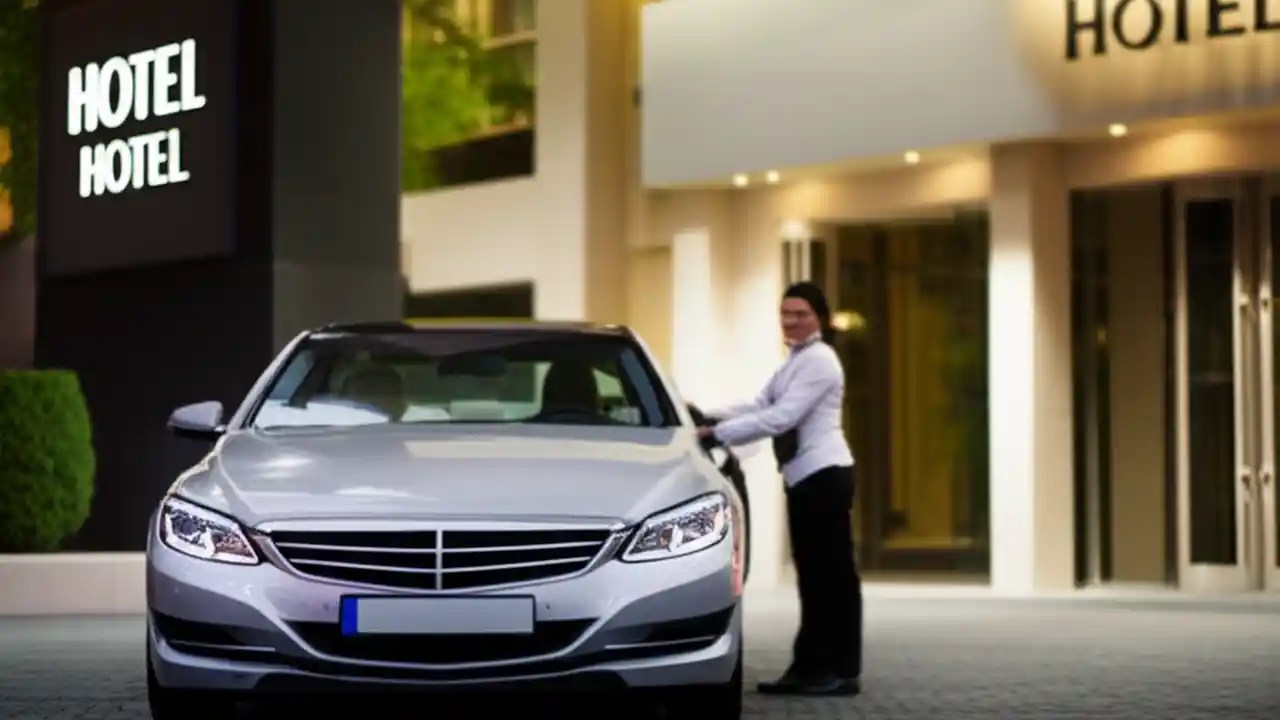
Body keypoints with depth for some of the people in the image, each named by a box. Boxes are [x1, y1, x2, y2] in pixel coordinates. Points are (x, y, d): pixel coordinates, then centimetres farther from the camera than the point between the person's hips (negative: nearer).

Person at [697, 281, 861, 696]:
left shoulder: (819, 360, -13)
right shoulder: (796, 361, 19)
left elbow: (780, 417, -21)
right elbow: (760, 406, 10)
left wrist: (717, 433, -20)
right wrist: (710, 417, -5)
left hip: (824, 474, -10)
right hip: (805, 477, 10)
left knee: (833, 573, -5)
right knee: (813, 575, 10)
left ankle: (843, 671, -1)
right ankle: (811, 667, 13)